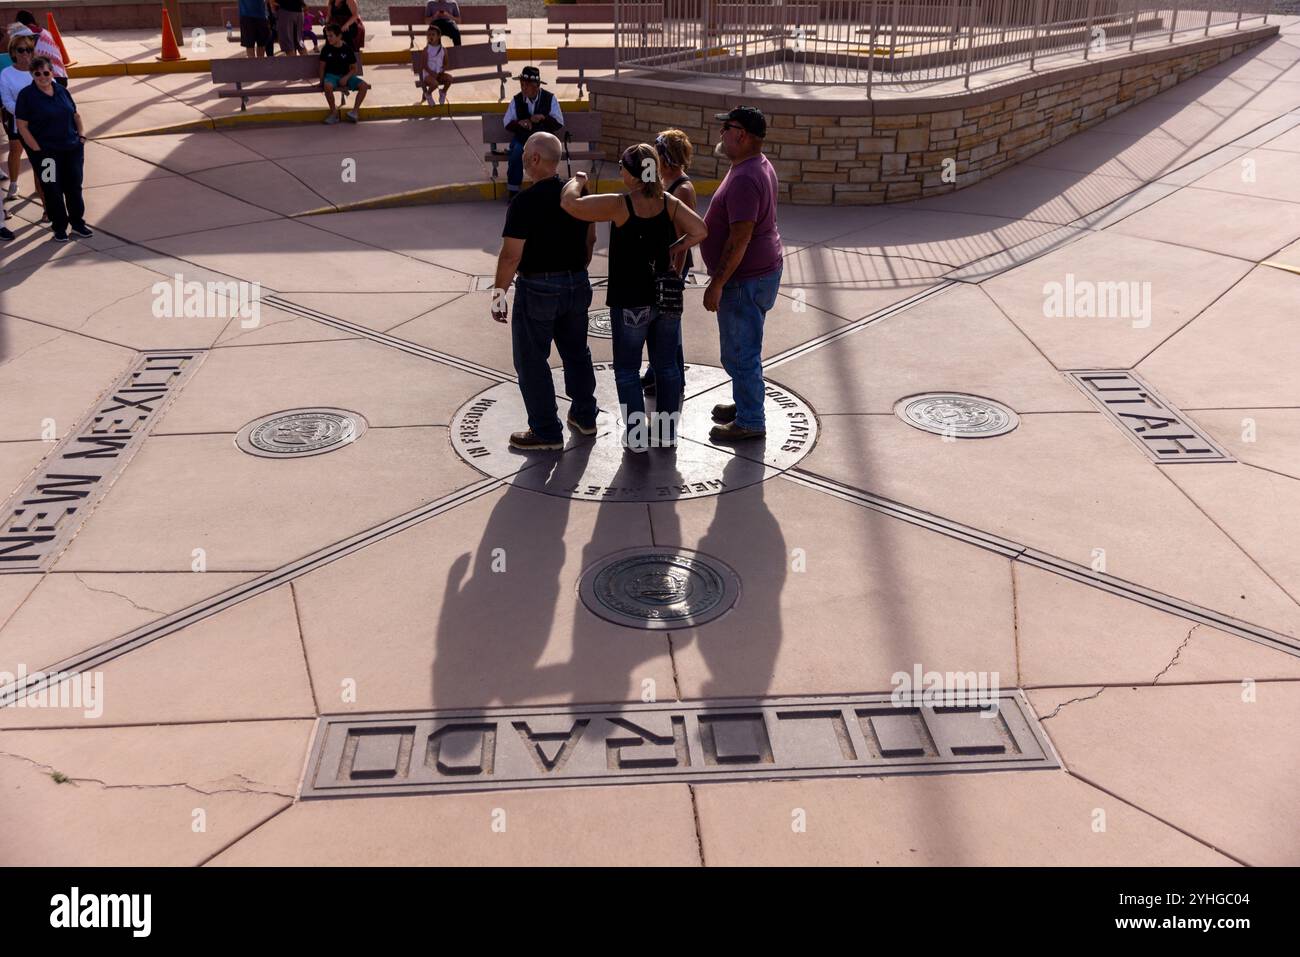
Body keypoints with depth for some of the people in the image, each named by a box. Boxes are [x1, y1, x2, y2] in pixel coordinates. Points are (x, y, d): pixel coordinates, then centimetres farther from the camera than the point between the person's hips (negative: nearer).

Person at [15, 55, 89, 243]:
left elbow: (75, 115, 17)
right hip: (46, 152, -4)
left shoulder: (62, 91, 6)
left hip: (72, 149, 4)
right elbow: (22, 126, -10)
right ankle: (59, 228, 14)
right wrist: (37, 150, -15)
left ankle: (78, 224, 24)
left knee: (74, 187, 11)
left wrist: (81, 136, 4)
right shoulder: (27, 95, -8)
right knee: (53, 190, 3)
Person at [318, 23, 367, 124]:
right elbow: (322, 67, 8)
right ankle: (334, 112, -20)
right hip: (331, 75, -1)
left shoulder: (347, 49, 1)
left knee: (364, 85, -23)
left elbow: (354, 68, 4)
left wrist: (346, 77, -12)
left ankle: (354, 111, -14)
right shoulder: (326, 49, 1)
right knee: (327, 86, -38)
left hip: (346, 76, 1)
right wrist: (321, 81, -2)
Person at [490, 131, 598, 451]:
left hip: (537, 289, -7)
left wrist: (499, 292, -7)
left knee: (532, 361, 6)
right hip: (576, 284, 7)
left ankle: (546, 432, 12)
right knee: (576, 352, 21)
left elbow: (510, 256, -19)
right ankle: (584, 416, 33)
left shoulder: (524, 202, -19)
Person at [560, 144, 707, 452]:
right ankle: (668, 432, 24)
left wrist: (578, 181, -2)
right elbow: (700, 231, -6)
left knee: (627, 369, 10)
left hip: (630, 303, -4)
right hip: (667, 298, 5)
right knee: (667, 366, 15)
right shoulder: (669, 203, -3)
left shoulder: (619, 205, -17)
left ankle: (636, 437, 12)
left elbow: (569, 203, -21)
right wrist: (675, 248, 6)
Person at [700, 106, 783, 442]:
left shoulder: (744, 179, -25)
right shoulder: (759, 165, 9)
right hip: (761, 271, 11)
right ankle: (745, 404, 36)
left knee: (740, 352, 0)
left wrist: (717, 283, -22)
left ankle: (750, 422, 10)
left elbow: (740, 238, -27)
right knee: (743, 349, 22)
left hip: (746, 279, -10)